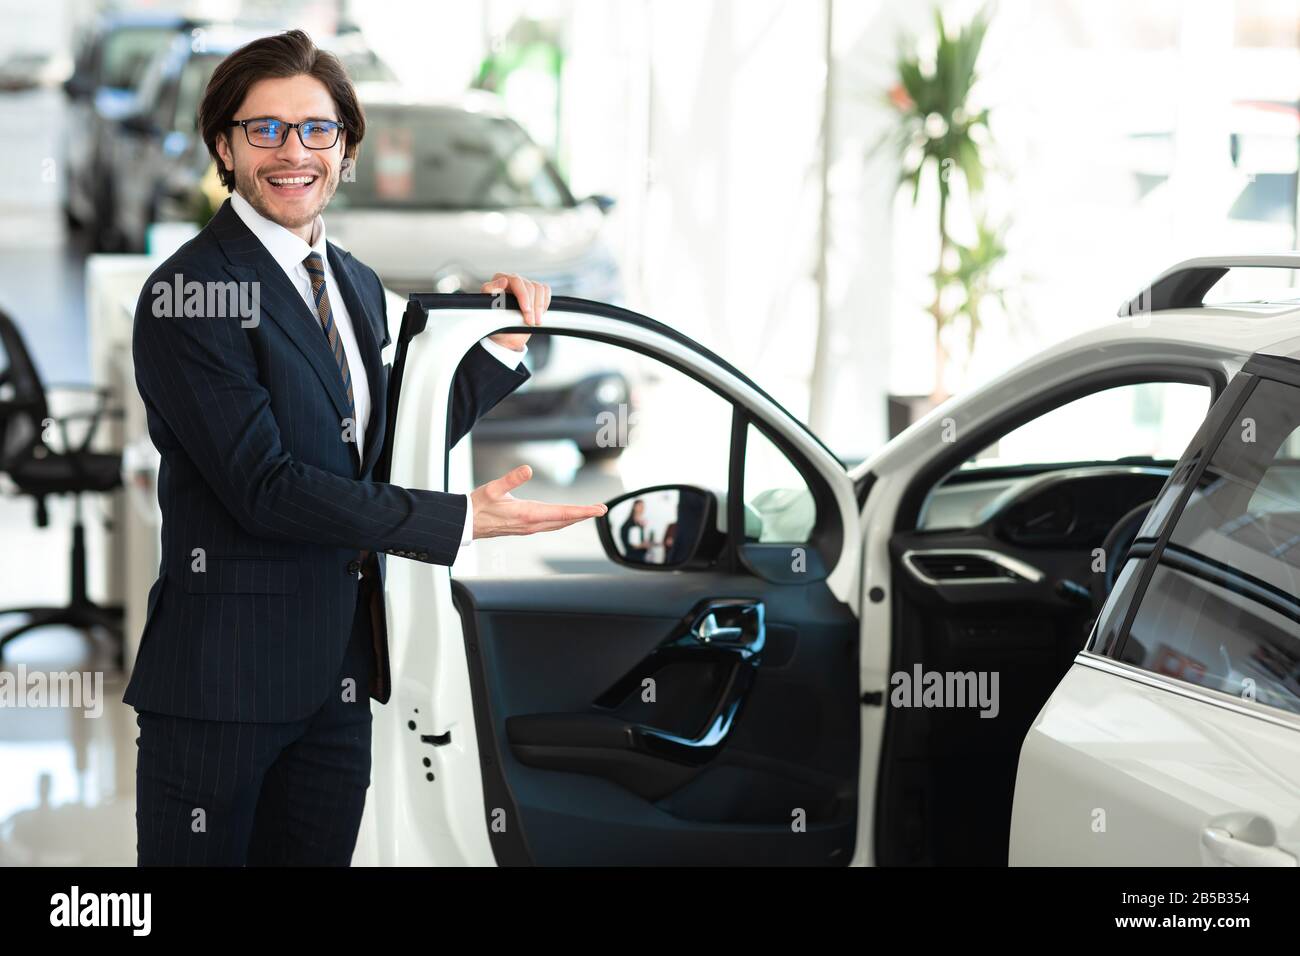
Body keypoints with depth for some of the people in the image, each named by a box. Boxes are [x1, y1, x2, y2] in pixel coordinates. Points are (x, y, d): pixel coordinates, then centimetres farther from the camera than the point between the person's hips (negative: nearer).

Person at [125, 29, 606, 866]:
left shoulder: (357, 285, 15)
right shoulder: (190, 293, -12)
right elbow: (262, 484, -19)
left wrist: (503, 346, 10)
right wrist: (462, 521, -20)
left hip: (340, 679, 8)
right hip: (222, 678, -7)